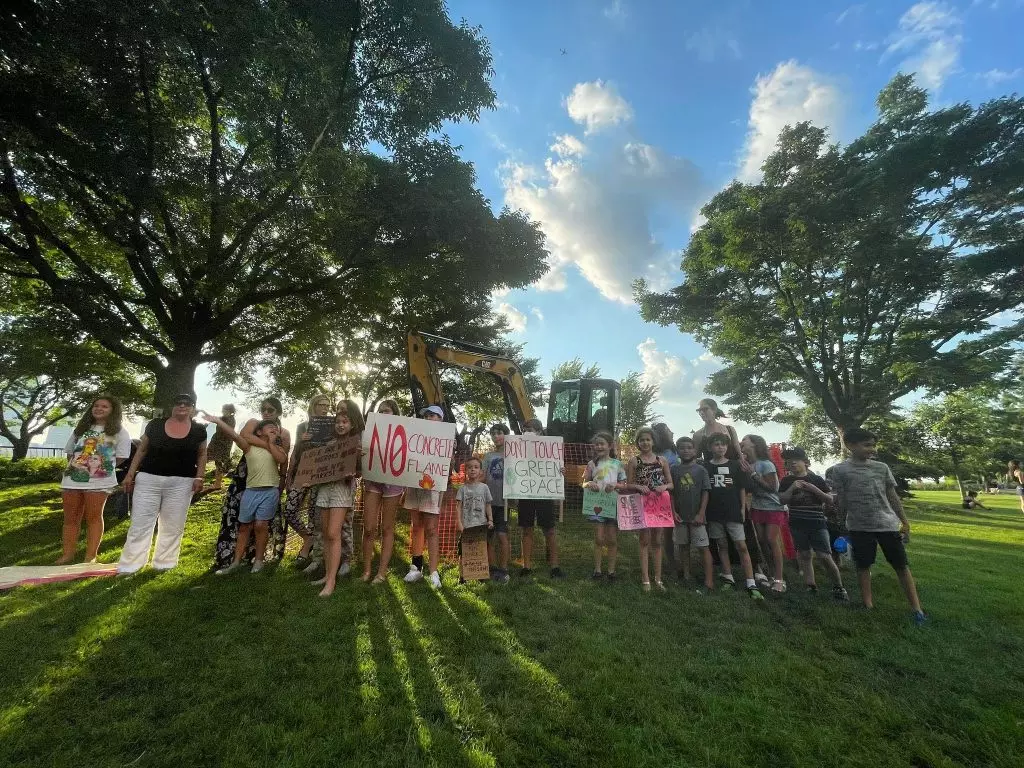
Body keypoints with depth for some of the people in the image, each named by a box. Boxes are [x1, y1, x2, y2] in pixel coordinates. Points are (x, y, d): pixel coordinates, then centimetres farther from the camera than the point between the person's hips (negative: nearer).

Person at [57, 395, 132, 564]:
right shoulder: (81, 428, 14)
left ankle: (90, 557, 9)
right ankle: (67, 555, 20)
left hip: (99, 481, -5)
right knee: (70, 518, 11)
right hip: (72, 479, 5)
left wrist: (101, 467, -4)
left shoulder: (118, 430, -2)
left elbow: (121, 456, -3)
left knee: (93, 518, 3)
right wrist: (75, 465, 5)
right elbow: (69, 452, 19)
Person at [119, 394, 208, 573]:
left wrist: (199, 477, -3)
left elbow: (202, 455, 7)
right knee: (140, 524, 4)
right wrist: (130, 474, 3)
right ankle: (128, 566, 13)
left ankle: (164, 563, 20)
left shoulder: (199, 430, 2)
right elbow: (142, 450, 8)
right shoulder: (155, 425, 2)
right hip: (148, 479, 0)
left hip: (181, 483, 0)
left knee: (172, 526, 8)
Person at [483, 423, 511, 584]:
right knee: (490, 536, 9)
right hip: (489, 501, 3)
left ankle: (503, 569, 5)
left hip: (503, 501, -3)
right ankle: (493, 568, 20)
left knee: (502, 535, -7)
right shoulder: (488, 455, 10)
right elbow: (483, 478, 6)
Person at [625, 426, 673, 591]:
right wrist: (638, 486, -17)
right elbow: (628, 485, 1)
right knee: (645, 541, 4)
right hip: (642, 504, -2)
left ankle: (658, 578, 21)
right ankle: (645, 579, 11)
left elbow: (671, 483, 6)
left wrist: (664, 486, -15)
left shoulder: (661, 460, 4)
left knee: (657, 541, 11)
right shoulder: (634, 462, 0)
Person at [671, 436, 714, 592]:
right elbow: (671, 493, 5)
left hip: (696, 516, -3)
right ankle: (685, 576, 24)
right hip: (680, 516, 3)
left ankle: (709, 581, 2)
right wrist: (674, 512, -3)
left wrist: (701, 514, -10)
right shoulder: (674, 470, 3)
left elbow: (705, 493, -4)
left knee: (704, 547, -2)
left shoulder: (700, 470, -3)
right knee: (683, 547, 13)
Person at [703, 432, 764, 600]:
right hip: (714, 513, 1)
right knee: (722, 545, 10)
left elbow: (742, 488, 6)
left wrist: (742, 508, 0)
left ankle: (751, 585, -1)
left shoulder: (735, 465, 2)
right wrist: (703, 511, 1)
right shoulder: (705, 467, 2)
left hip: (733, 512, -1)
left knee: (742, 546, -5)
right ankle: (728, 578, 21)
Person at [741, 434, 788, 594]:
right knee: (762, 541, 6)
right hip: (757, 507, 6)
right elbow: (749, 488, 0)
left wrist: (752, 473, -22)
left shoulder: (766, 464, -18)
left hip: (773, 507, -6)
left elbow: (771, 487, -18)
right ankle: (773, 575, 15)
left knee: (772, 540, -8)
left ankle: (779, 579, -2)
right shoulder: (746, 464, -1)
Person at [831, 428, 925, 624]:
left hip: (888, 524, 2)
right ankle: (868, 605, 18)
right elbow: (842, 501, 2)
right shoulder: (840, 470, -5)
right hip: (859, 527, -2)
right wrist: (843, 527, 6)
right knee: (863, 566, 7)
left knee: (902, 566, 5)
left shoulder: (882, 468, 5)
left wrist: (905, 522, 8)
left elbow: (893, 497, 11)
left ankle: (917, 610, 13)